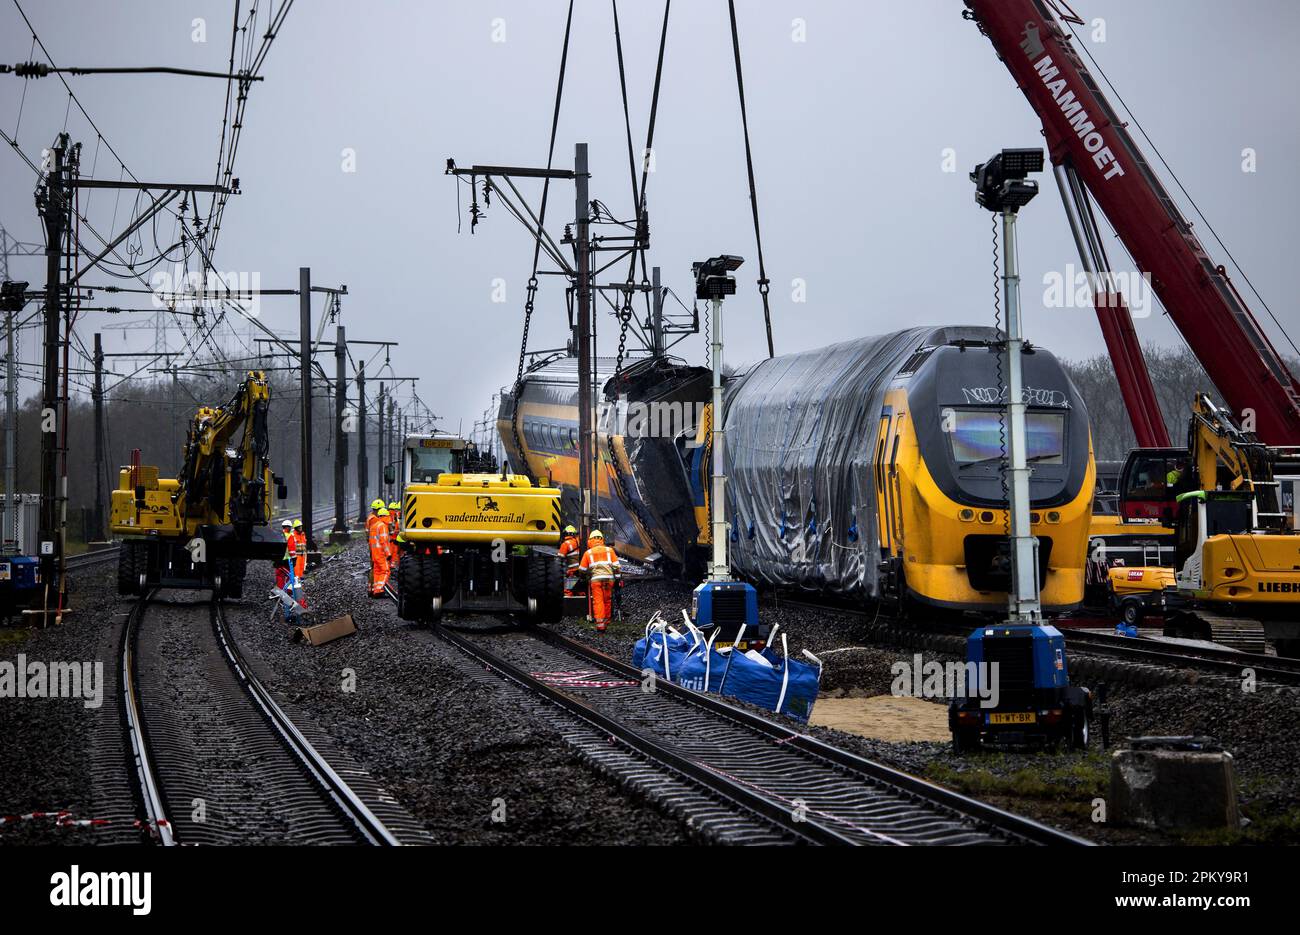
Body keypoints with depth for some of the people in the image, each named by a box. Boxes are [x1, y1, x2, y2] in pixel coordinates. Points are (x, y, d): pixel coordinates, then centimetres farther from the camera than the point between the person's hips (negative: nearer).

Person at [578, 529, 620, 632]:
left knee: (598, 601, -2)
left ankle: (600, 625, -11)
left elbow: (582, 569, 16)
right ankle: (606, 622, 22)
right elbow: (616, 566, 8)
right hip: (609, 578, 2)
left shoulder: (588, 553, 10)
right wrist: (617, 578, 15)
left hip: (595, 579, -2)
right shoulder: (609, 550, 12)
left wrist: (586, 577, 35)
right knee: (607, 601, 13)